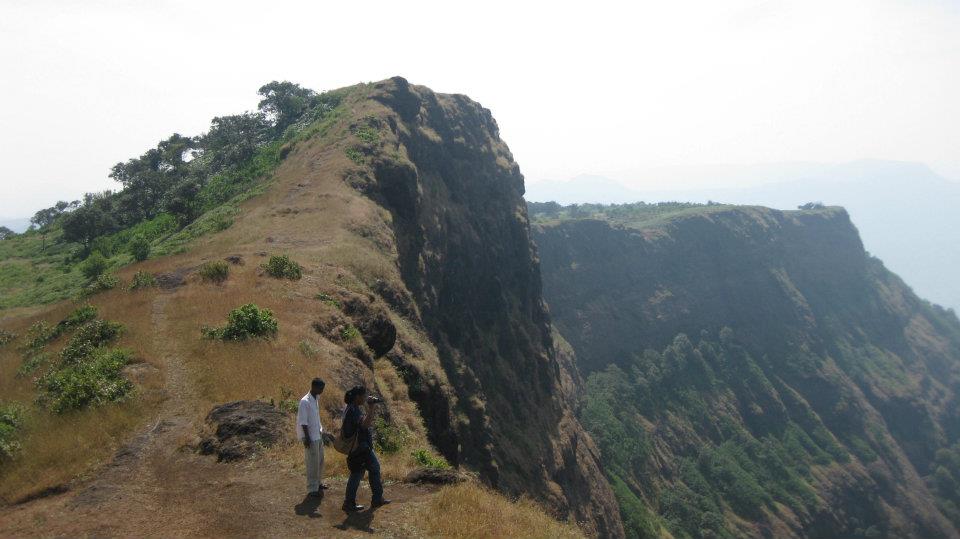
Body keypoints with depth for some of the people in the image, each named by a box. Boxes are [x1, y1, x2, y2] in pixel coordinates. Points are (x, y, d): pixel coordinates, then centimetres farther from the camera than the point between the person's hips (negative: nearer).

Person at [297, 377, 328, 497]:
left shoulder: (315, 400, 9)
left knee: (320, 460, 16)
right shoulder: (305, 402, -18)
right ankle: (312, 489, 5)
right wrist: (307, 438, -19)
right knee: (313, 463, -3)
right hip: (311, 437, -9)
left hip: (318, 436, 9)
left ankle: (318, 483, 30)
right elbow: (303, 422, -19)